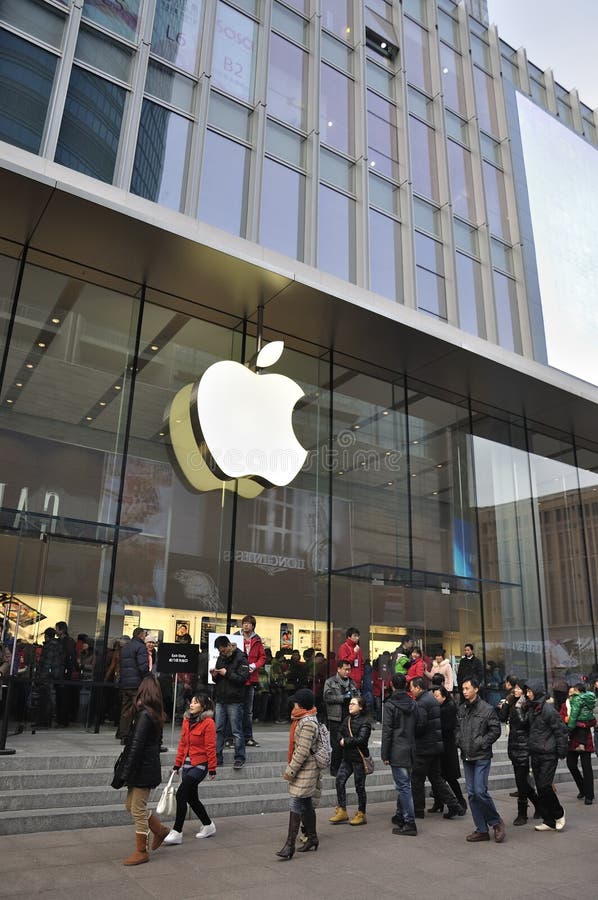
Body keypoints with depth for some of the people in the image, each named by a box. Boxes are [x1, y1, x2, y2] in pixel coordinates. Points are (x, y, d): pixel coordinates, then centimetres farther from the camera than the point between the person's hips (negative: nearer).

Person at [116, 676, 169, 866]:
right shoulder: (156, 715, 8)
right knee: (131, 806, 19)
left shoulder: (144, 715, -20)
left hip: (143, 770, -9)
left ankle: (141, 851, 16)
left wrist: (126, 773, -16)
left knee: (138, 810, 4)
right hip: (148, 768, 9)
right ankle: (160, 830, 29)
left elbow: (136, 746, -21)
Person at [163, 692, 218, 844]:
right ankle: (208, 826, 31)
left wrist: (212, 769, -11)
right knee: (191, 798, 13)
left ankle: (177, 832, -3)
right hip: (187, 763, 8)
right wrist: (177, 764, 12)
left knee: (181, 794, -13)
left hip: (200, 765, -8)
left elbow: (210, 747, -13)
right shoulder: (187, 720, 7)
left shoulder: (208, 722, -14)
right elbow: (182, 743, 13)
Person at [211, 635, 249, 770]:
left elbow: (242, 678, -17)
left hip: (234, 700, -7)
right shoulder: (220, 658, 14)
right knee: (218, 730, 9)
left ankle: (239, 758, 9)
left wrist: (227, 673, -17)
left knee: (237, 731, 0)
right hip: (220, 699, 7)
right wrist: (215, 675, -1)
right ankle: (217, 757, 17)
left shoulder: (241, 658, -8)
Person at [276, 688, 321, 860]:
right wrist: (292, 768, 22)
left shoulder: (308, 723, -20)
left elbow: (302, 751, -24)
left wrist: (290, 770, -19)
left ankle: (290, 845, -7)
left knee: (295, 804, -9)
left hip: (305, 769, -10)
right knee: (306, 804, 16)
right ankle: (312, 838, 27)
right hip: (304, 769, 10)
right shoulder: (304, 719, 12)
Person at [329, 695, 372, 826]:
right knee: (339, 780, 1)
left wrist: (345, 741, -15)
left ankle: (361, 814, 18)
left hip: (359, 758, -7)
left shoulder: (365, 722, -13)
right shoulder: (348, 719, 9)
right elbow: (340, 733, 12)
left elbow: (361, 739, -23)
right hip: (347, 757, 7)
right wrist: (341, 740, -10)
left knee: (359, 786, 4)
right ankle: (342, 811, 12)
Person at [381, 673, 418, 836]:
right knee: (404, 784, 19)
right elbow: (416, 728, 10)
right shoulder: (412, 703, 6)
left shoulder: (391, 705, -12)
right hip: (410, 751, 7)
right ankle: (400, 816, 30)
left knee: (403, 786, -4)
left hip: (397, 751, -7)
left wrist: (385, 754, -8)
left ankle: (410, 823, -3)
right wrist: (413, 748, 16)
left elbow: (387, 731, -13)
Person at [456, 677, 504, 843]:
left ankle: (496, 822, 13)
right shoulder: (461, 709, 9)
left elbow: (495, 730, -9)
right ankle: (482, 830, 18)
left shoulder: (487, 709, -9)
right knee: (472, 794, 8)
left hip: (481, 757, -6)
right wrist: (459, 741, 3)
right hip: (467, 757, 6)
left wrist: (481, 743, -13)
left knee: (480, 791, -11)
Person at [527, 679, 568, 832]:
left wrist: (561, 752, -11)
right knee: (540, 789, 9)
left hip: (548, 756, -8)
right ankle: (549, 821, 18)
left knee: (545, 786, -9)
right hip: (535, 755, 8)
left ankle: (558, 814, 15)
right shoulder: (532, 709, 9)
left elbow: (561, 730, -14)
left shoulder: (548, 709, -15)